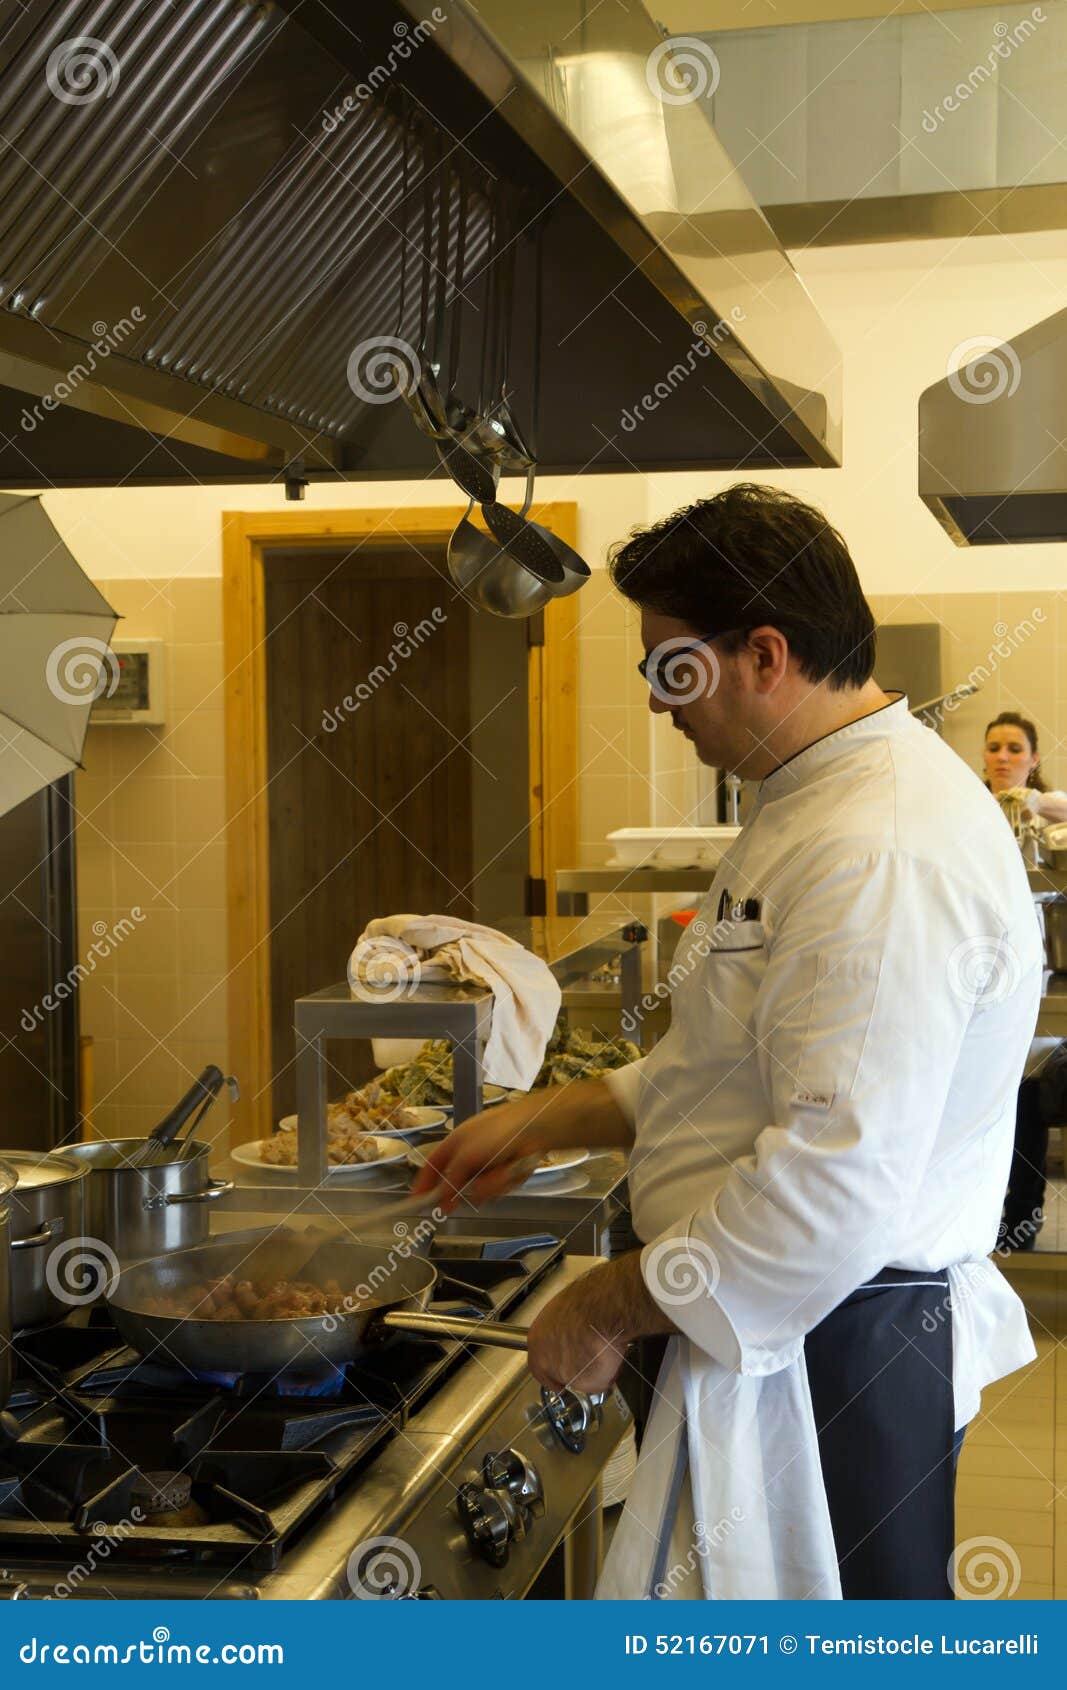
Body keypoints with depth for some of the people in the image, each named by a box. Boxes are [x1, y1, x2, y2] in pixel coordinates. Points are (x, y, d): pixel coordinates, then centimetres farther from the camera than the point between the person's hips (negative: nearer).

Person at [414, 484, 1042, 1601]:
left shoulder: (885, 854, -25)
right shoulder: (812, 805, 13)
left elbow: (841, 1174, -30)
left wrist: (618, 1305, -19)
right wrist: (545, 1121, 15)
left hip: (838, 1358, -10)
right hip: (770, 1327, 10)